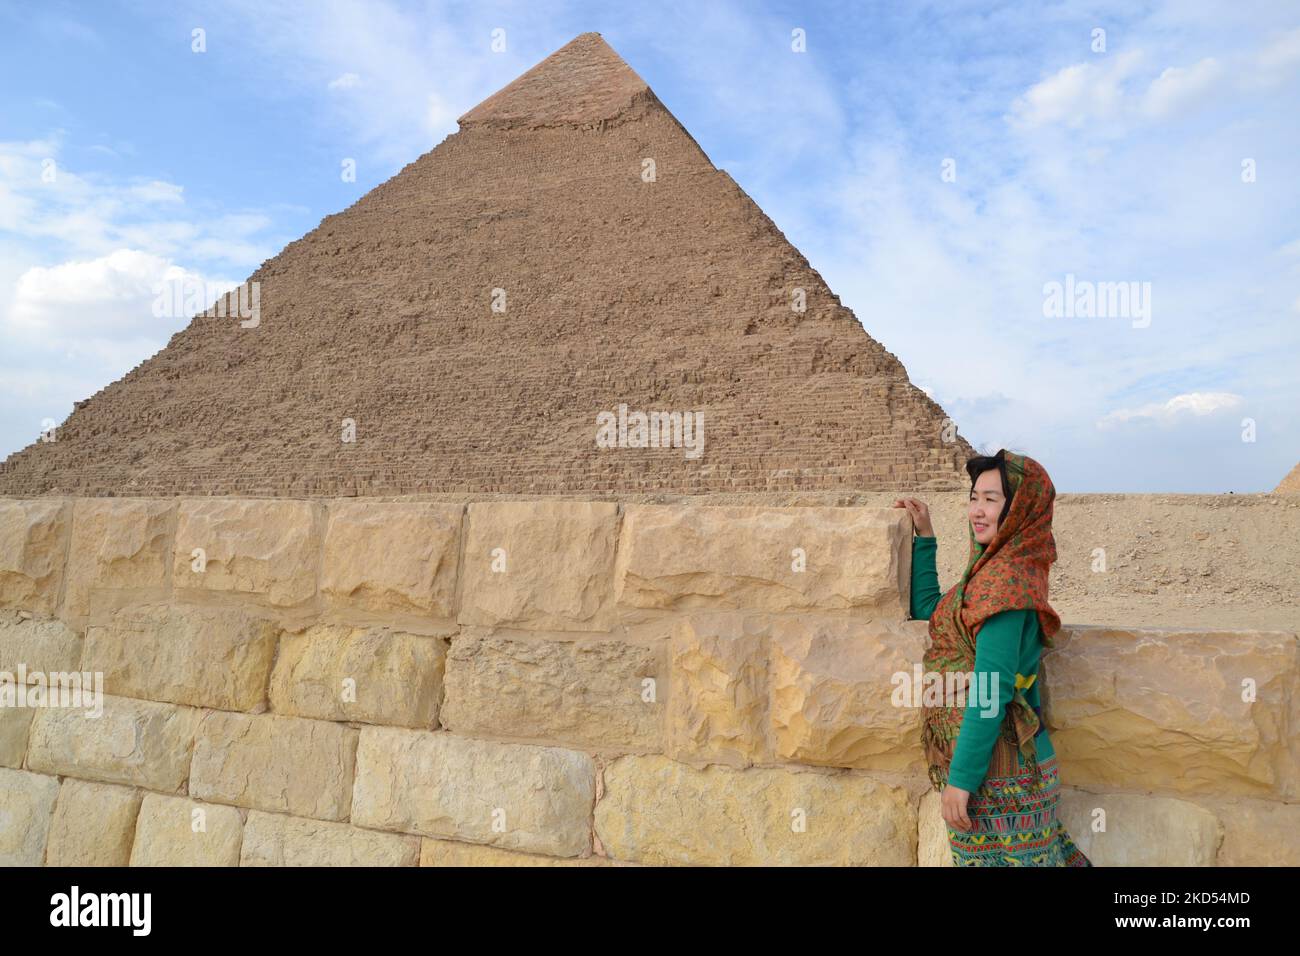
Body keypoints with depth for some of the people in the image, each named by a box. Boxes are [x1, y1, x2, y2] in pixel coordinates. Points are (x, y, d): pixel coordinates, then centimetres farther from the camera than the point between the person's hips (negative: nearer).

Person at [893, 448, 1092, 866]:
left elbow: (990, 691, -22)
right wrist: (924, 535, 16)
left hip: (997, 769, -8)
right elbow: (927, 608, 20)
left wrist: (960, 778, -18)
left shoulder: (1005, 579, -20)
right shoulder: (997, 568, 8)